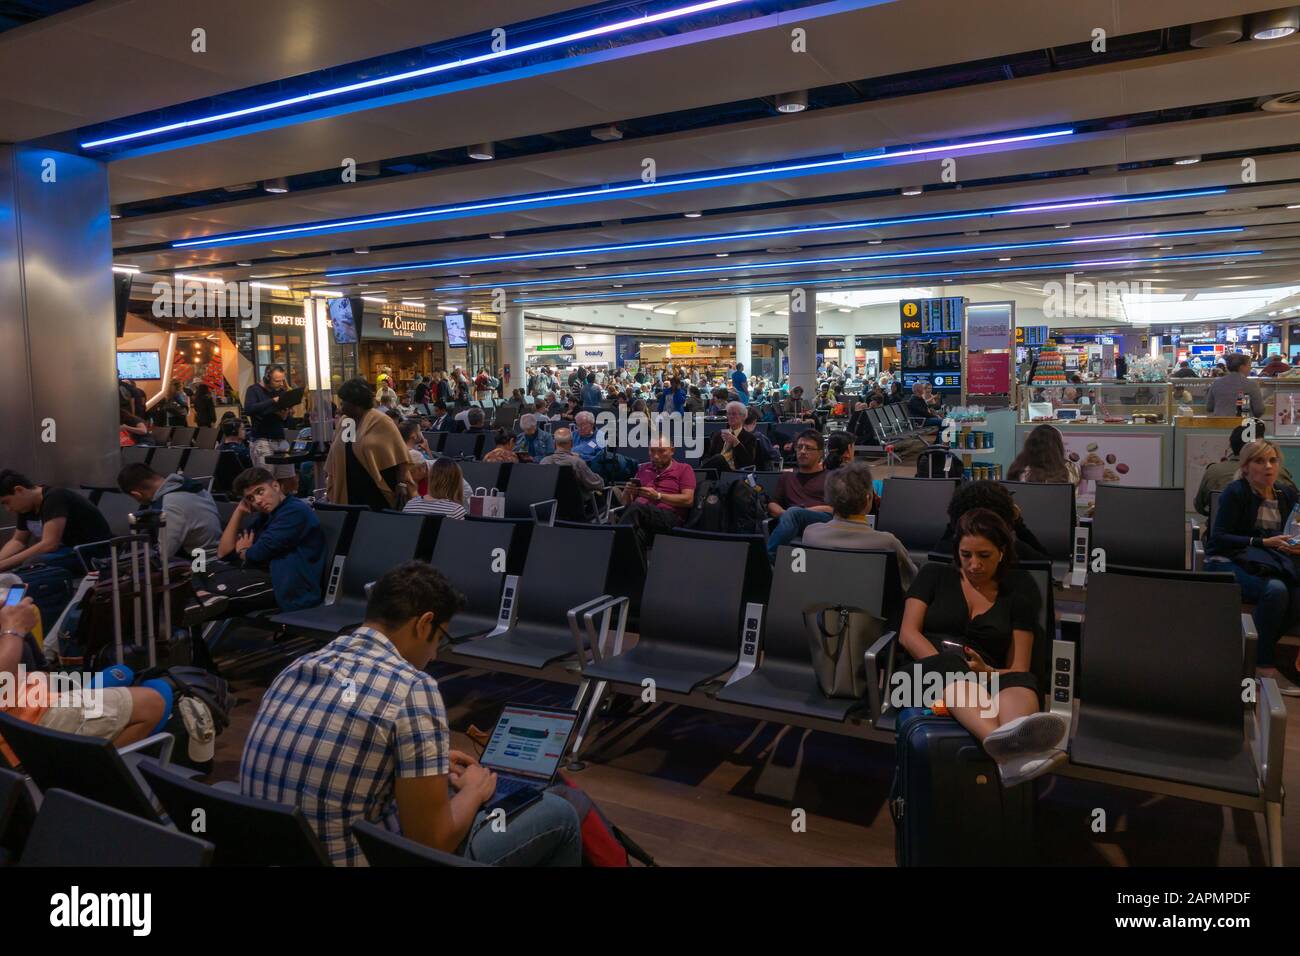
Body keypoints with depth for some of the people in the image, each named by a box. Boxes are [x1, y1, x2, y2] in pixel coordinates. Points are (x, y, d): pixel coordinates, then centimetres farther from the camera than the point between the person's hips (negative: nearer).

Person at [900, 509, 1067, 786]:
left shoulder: (1018, 594, 17)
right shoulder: (934, 574, 16)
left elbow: (1018, 670, 11)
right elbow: (908, 634, 4)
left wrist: (987, 671, -12)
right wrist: (948, 669, -14)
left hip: (986, 682, 2)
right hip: (930, 668, -1)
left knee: (1022, 682, -33)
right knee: (950, 661, -37)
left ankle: (1019, 740, -70)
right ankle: (1002, 742, -68)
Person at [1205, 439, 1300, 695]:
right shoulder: (1235, 492, -6)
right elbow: (1219, 538, -12)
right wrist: (1263, 543, -21)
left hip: (1270, 562, 5)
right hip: (1227, 562, -5)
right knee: (1275, 589, -33)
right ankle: (1266, 667, -19)